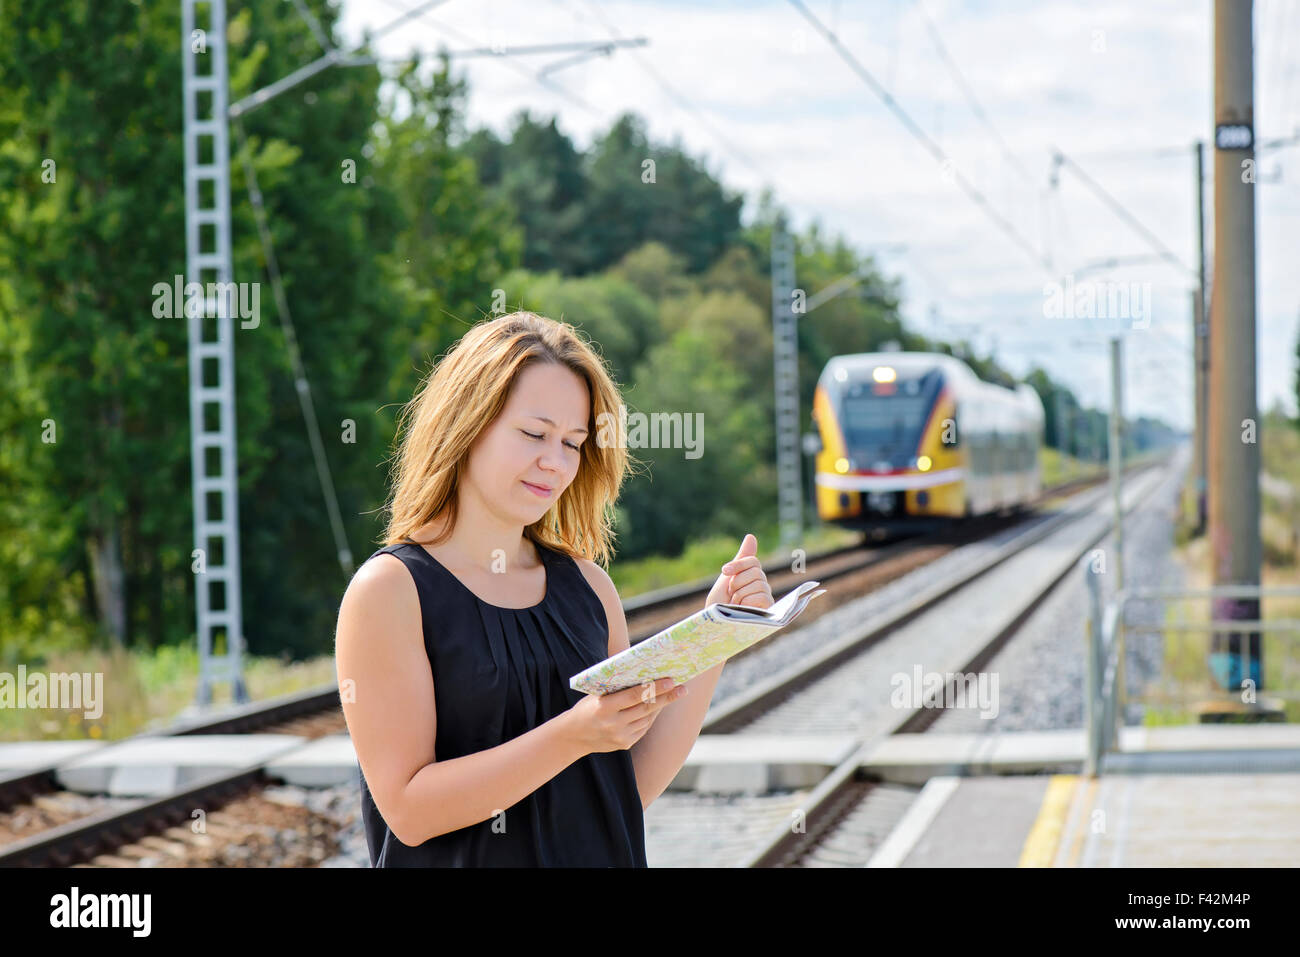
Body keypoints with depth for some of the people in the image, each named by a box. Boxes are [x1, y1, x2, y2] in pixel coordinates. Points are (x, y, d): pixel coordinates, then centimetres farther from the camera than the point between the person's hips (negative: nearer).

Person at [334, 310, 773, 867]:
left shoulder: (586, 584, 3)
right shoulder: (388, 591, -10)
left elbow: (637, 784, 2)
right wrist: (573, 735, -25)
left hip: (604, 859, 4)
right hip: (463, 862, -4)